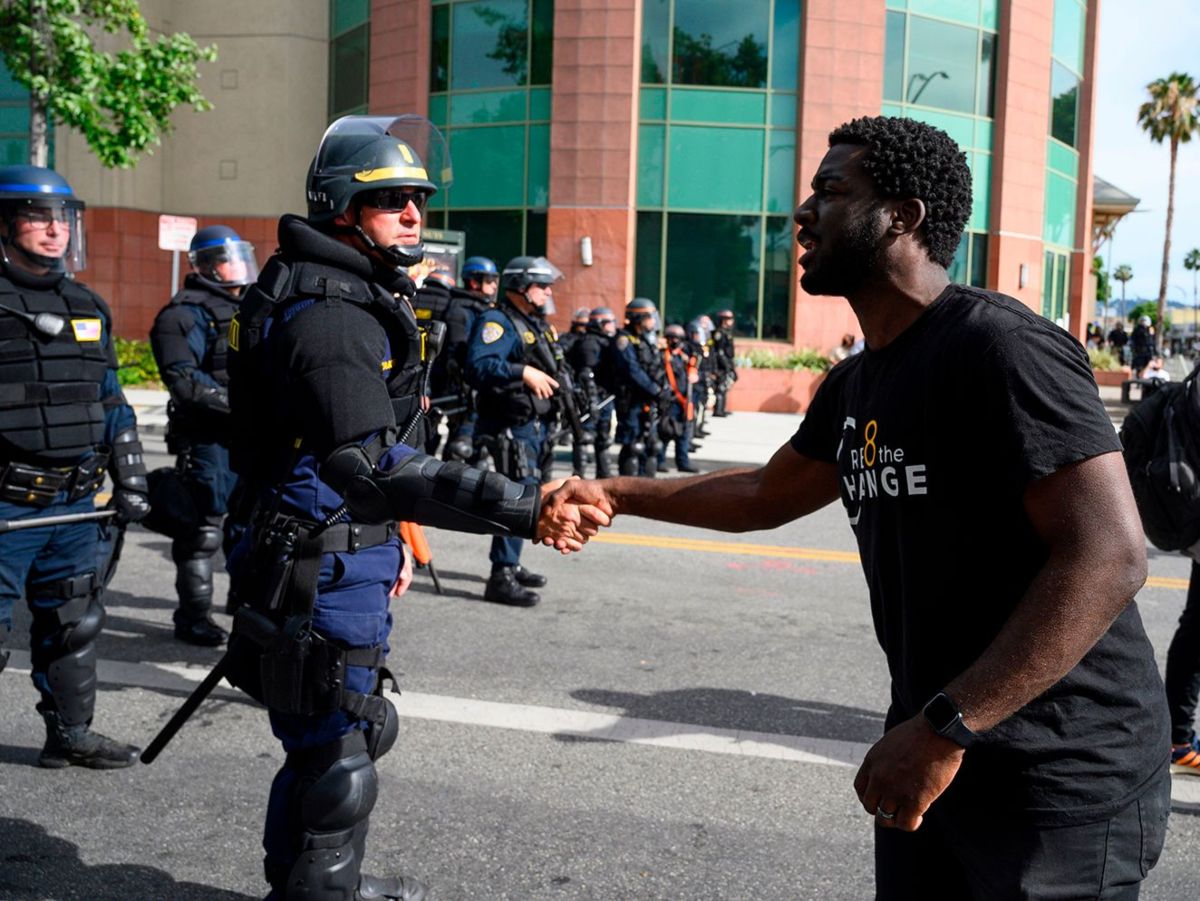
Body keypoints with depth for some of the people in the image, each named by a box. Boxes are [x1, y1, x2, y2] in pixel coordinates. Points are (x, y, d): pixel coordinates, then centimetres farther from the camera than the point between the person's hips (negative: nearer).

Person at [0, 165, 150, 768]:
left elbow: (113, 405, 18)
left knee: (74, 624, 14)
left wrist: (130, 482, 15)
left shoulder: (89, 308, 13)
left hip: (75, 502, 6)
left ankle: (71, 733, 27)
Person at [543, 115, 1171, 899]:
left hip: (1059, 781, -8)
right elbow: (767, 495, 24)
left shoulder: (999, 345, -19)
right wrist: (616, 494, 19)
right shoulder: (856, 384, 8)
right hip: (934, 748, 8)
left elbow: (1109, 557, -25)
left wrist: (944, 729, -28)